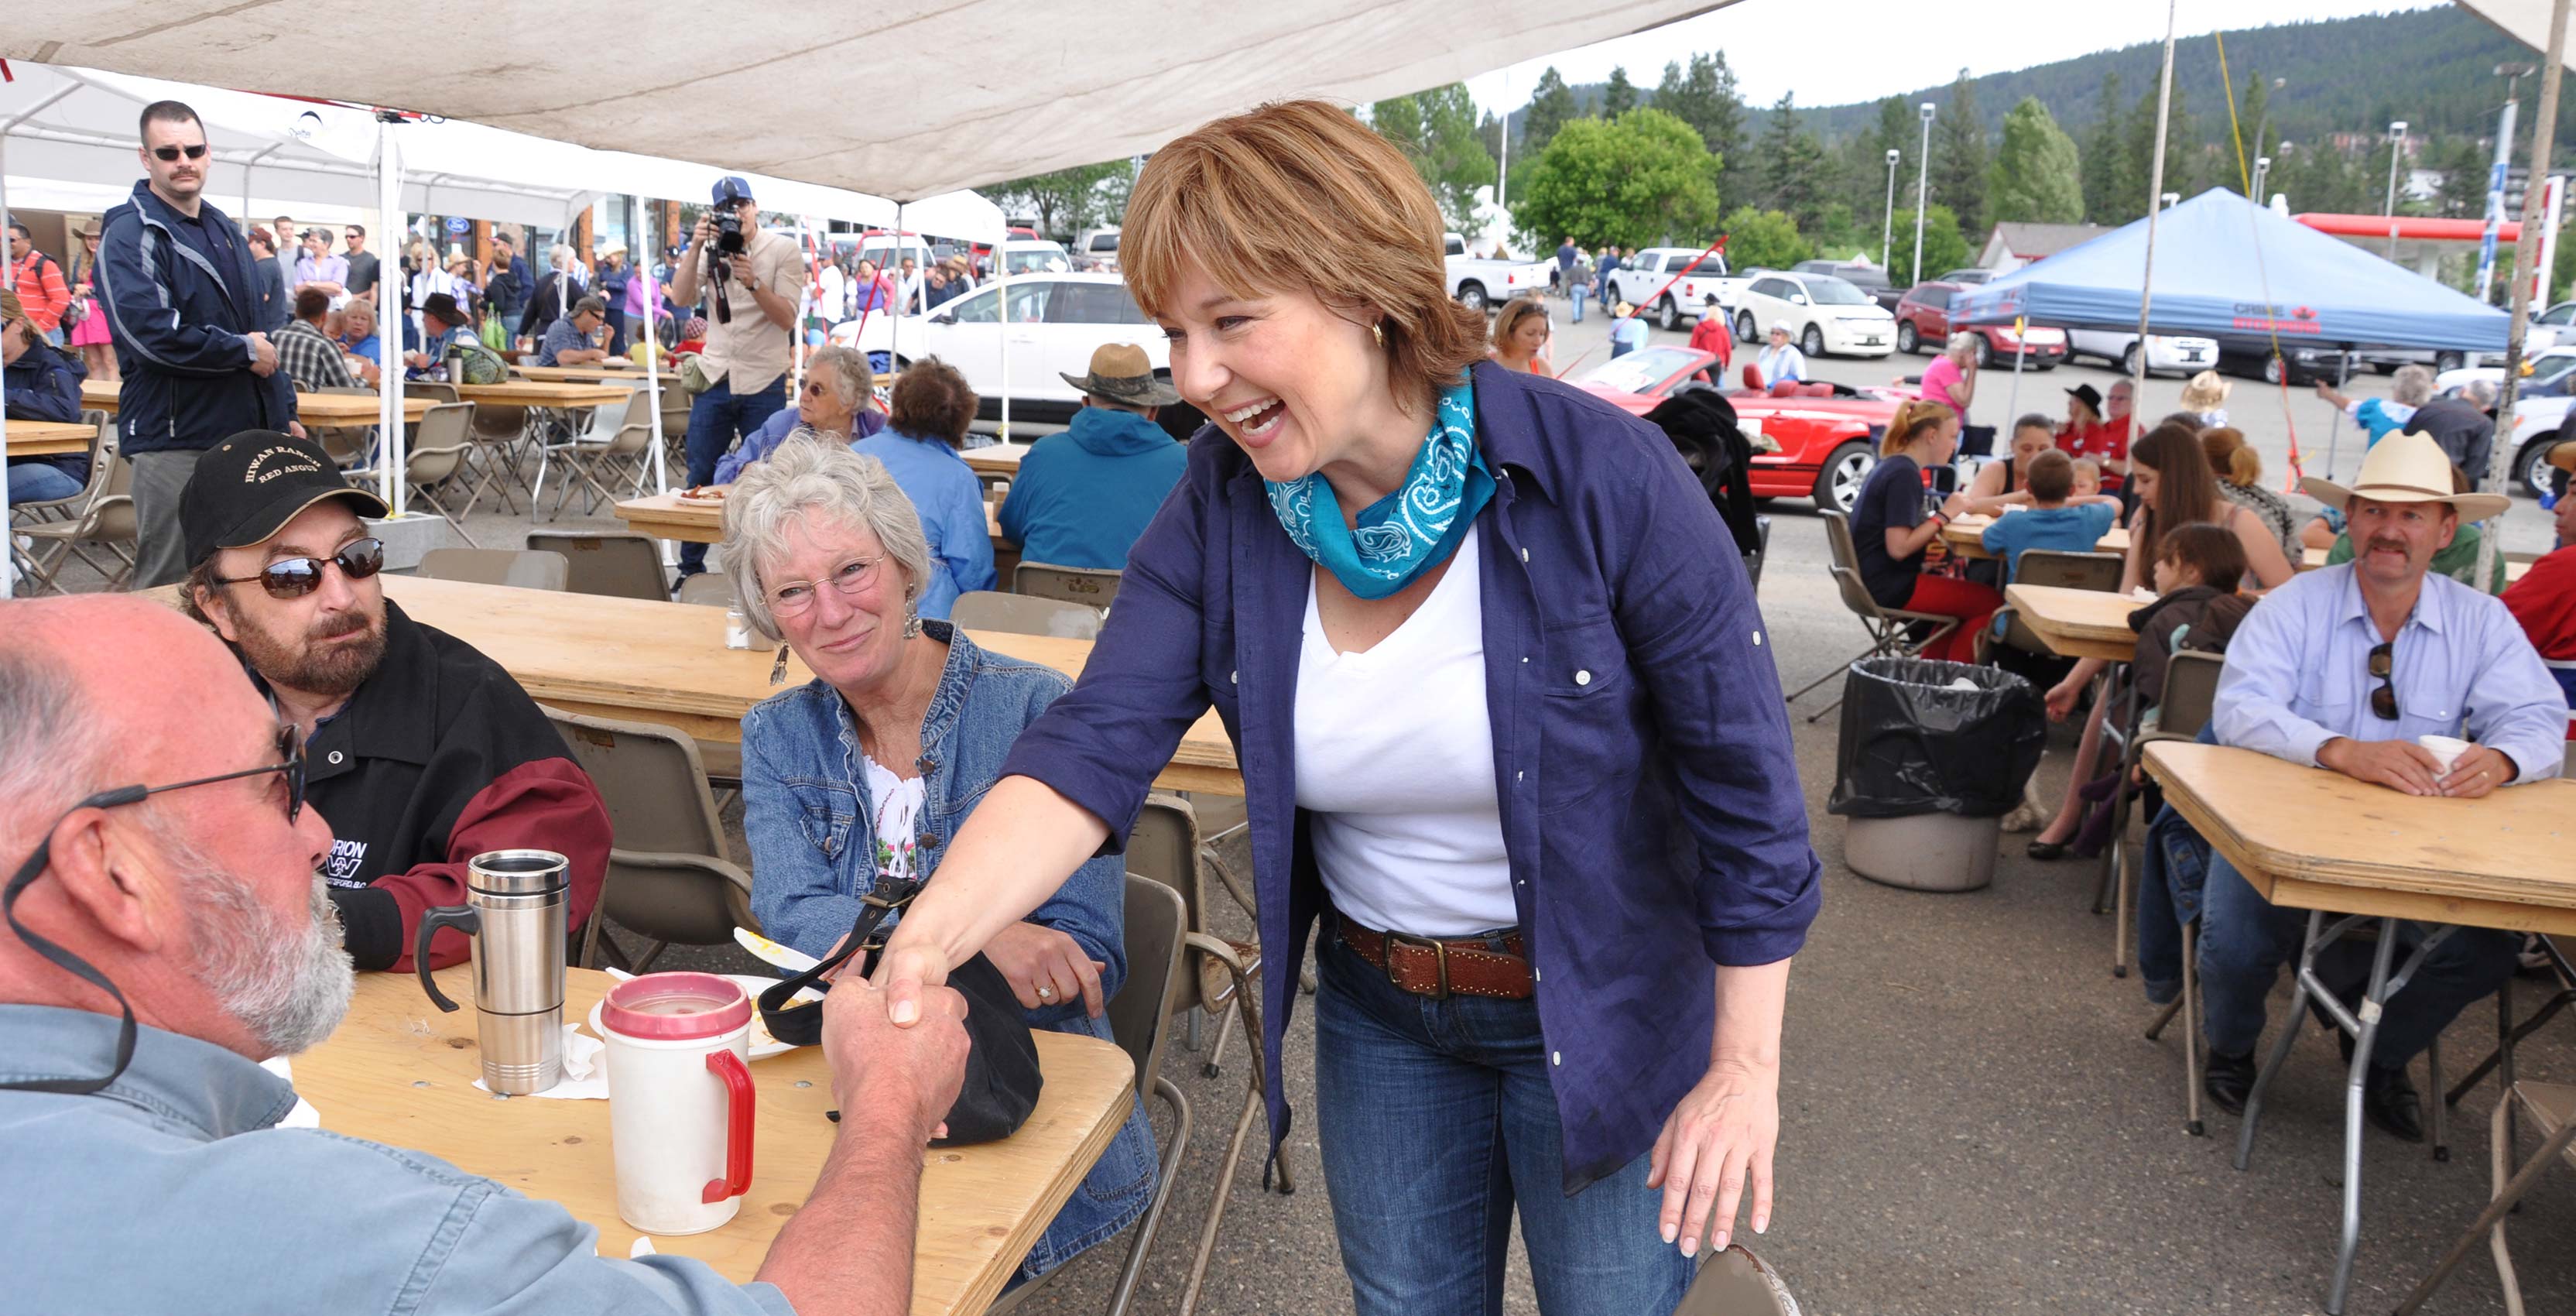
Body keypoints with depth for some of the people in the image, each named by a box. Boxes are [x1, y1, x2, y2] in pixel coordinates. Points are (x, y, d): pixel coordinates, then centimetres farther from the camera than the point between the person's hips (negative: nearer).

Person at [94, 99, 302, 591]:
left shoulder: (224, 230, 17)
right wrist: (243, 351, -12)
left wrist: (285, 414, 18)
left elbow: (261, 329, 23)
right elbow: (151, 334, -22)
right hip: (174, 438, -7)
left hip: (246, 431, 7)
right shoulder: (131, 235, -8)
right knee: (169, 591, -2)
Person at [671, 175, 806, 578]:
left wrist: (753, 283, -26)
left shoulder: (783, 250, -3)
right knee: (700, 477, 6)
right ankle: (690, 568, 16)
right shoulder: (713, 249, 6)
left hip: (763, 383, -3)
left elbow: (787, 318, -11)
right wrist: (695, 248, -19)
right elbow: (680, 298, -7)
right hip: (715, 378, 3)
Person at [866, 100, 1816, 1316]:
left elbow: (1747, 794, -17)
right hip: (1378, 1013, 4)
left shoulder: (1601, 479, -24)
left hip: (1604, 1018, -4)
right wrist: (928, 936, -35)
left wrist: (1743, 1072, -13)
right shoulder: (1220, 507, -11)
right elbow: (1093, 749, -19)